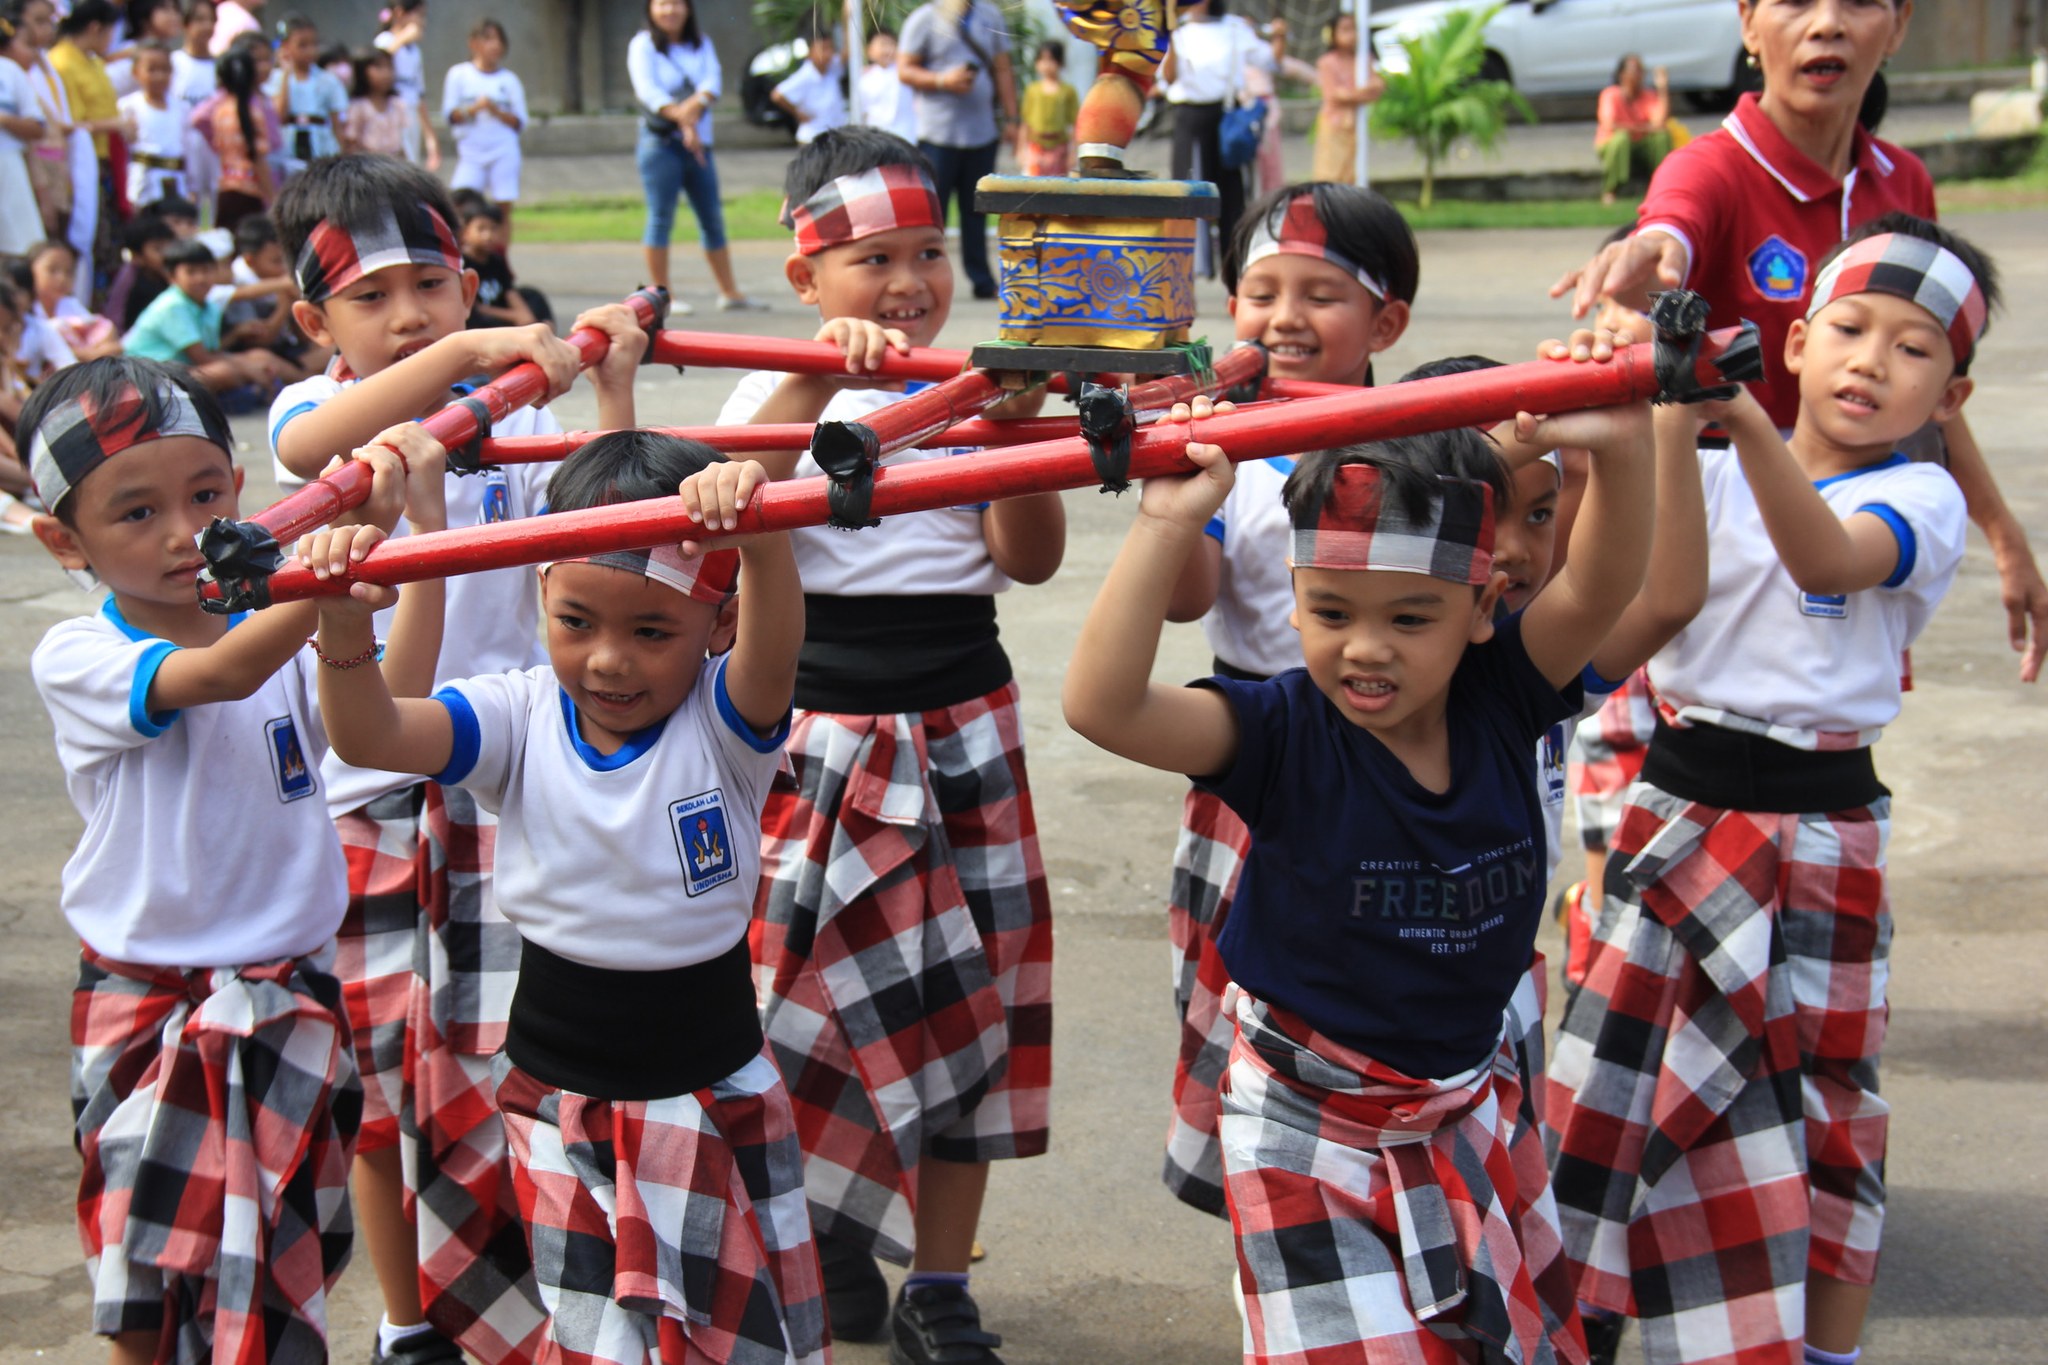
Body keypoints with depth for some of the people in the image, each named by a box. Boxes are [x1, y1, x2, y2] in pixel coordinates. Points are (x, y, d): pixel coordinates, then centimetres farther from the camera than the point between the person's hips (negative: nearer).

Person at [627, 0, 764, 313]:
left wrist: (697, 103, -23)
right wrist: (683, 120, -25)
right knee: (661, 217, -7)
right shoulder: (643, 45, 0)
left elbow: (714, 81, -1)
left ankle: (729, 293, 12)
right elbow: (647, 90, -13)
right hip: (660, 142, -5)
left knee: (713, 218, 7)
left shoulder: (701, 45, 15)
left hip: (698, 143, 5)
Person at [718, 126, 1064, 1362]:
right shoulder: (783, 395, -2)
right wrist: (816, 384, -31)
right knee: (819, 997, -1)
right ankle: (823, 1230, 27)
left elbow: (1031, 559, -2)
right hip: (825, 737, -3)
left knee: (974, 1002, 5)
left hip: (966, 731, 3)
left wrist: (1015, 425, -17)